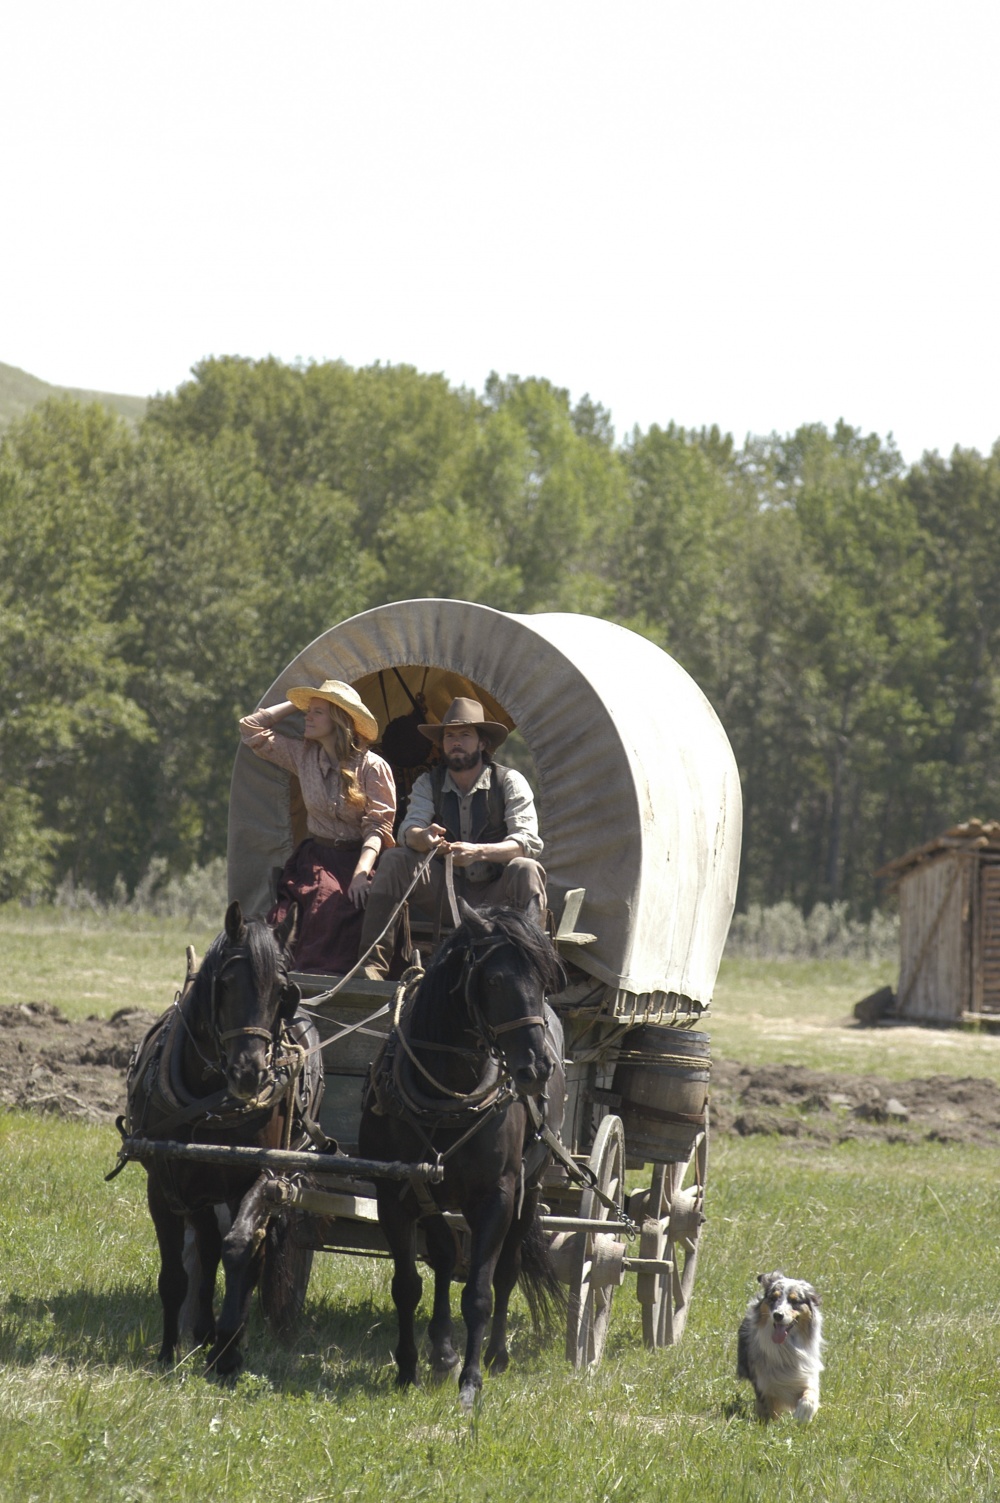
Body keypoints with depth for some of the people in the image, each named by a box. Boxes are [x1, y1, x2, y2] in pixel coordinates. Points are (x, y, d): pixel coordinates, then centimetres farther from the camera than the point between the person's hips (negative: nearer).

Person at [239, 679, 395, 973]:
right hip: (317, 859, 4)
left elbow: (378, 824, -8)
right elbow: (250, 729, 19)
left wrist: (362, 871, -22)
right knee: (324, 902, -26)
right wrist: (296, 704, 16)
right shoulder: (304, 756, 11)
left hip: (359, 858, -4)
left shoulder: (372, 767, -3)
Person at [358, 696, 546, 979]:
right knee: (394, 860, -19)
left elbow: (528, 842, -18)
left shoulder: (509, 782, -5)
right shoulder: (429, 784, 4)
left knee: (526, 869, -33)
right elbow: (407, 831, -12)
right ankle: (373, 965, -25)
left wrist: (479, 852, -37)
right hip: (446, 895, 3)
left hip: (495, 900, -3)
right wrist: (422, 838, -39)